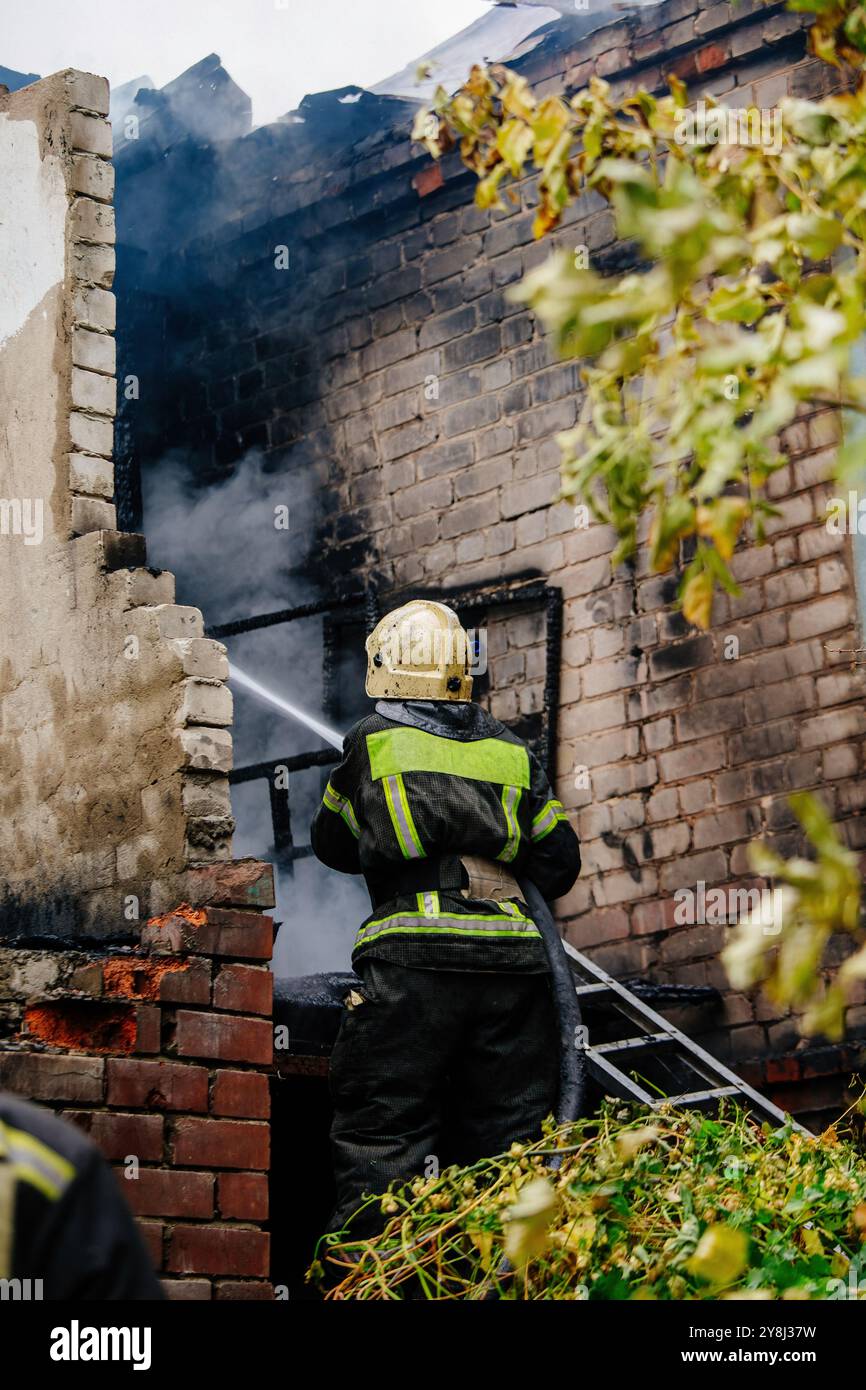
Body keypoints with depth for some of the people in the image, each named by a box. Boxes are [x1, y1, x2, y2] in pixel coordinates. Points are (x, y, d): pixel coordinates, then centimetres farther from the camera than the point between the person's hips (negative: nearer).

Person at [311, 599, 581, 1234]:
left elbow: (333, 844, 20)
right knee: (509, 1133, 10)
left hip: (414, 959, -3)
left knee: (383, 1133, -1)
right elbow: (560, 865, 15)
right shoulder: (512, 752, 14)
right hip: (514, 957, 4)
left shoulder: (373, 742, 6)